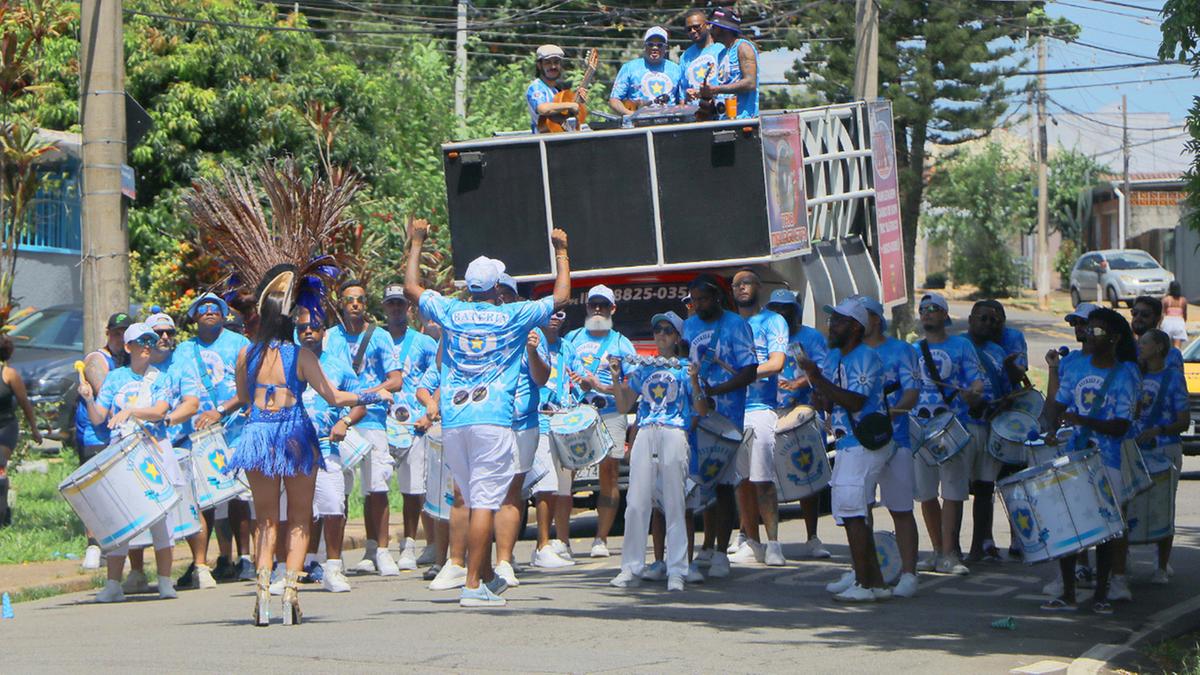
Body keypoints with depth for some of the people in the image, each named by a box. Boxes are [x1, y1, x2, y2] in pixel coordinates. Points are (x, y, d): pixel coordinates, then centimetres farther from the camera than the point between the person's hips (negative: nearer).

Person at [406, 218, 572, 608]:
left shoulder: (450, 312, 9)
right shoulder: (512, 317, 3)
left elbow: (411, 288, 24)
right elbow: (561, 297, 14)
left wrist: (416, 244, 35)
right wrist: (561, 252, 26)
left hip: (452, 421, 4)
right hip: (492, 421, -4)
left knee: (476, 501, 15)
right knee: (485, 503, -7)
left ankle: (488, 577, 25)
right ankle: (473, 586, -13)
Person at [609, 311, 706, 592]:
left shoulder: (684, 368, 9)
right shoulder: (643, 369, 20)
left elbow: (701, 410, 3)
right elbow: (624, 405, 19)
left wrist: (694, 381, -12)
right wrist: (617, 378, 6)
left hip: (674, 435, -3)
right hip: (644, 436, 3)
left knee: (674, 503, -6)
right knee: (636, 503, -3)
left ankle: (676, 571, -5)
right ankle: (631, 568, 2)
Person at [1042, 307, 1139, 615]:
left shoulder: (1125, 376, -6)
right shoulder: (1075, 367, 6)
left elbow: (1121, 426, -12)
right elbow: (1060, 406, 12)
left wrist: (1082, 421, -25)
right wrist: (1053, 430, -9)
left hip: (1107, 462, -3)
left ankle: (1101, 594, 16)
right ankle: (1067, 594, 9)